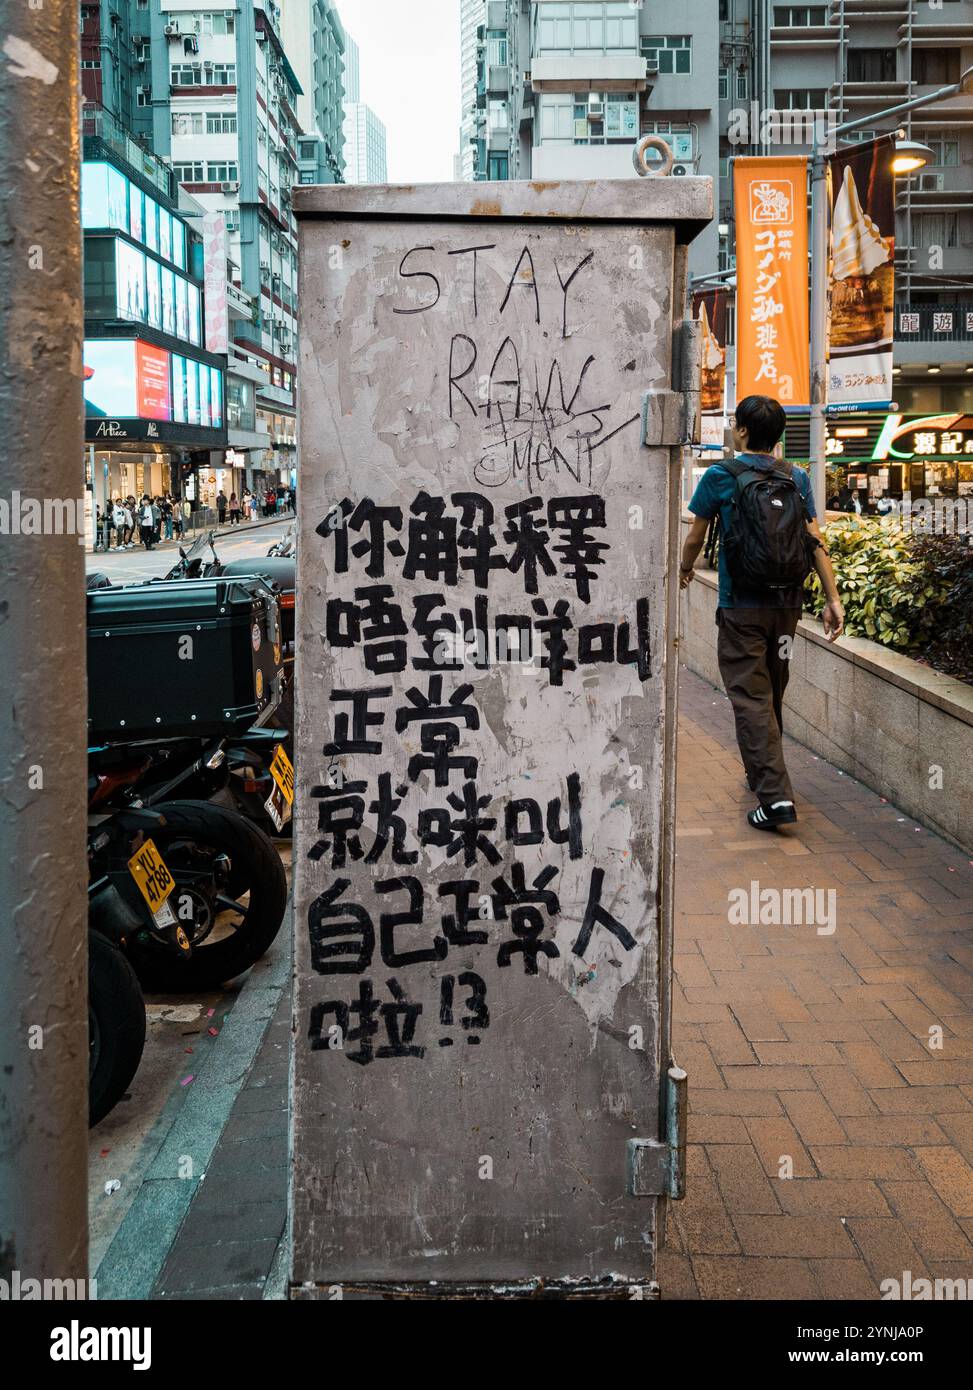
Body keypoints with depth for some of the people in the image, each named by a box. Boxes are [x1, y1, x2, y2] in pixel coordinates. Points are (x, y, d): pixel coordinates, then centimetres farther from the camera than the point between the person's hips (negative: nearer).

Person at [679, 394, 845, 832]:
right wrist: (833, 598, -1)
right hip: (787, 603, 5)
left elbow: (695, 538, 3)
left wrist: (685, 570, 23)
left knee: (751, 699, -5)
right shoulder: (797, 479, 4)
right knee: (772, 694, 19)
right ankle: (762, 773, 35)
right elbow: (815, 541, -1)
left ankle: (775, 795, -15)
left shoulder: (720, 477, -6)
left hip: (741, 607, -5)